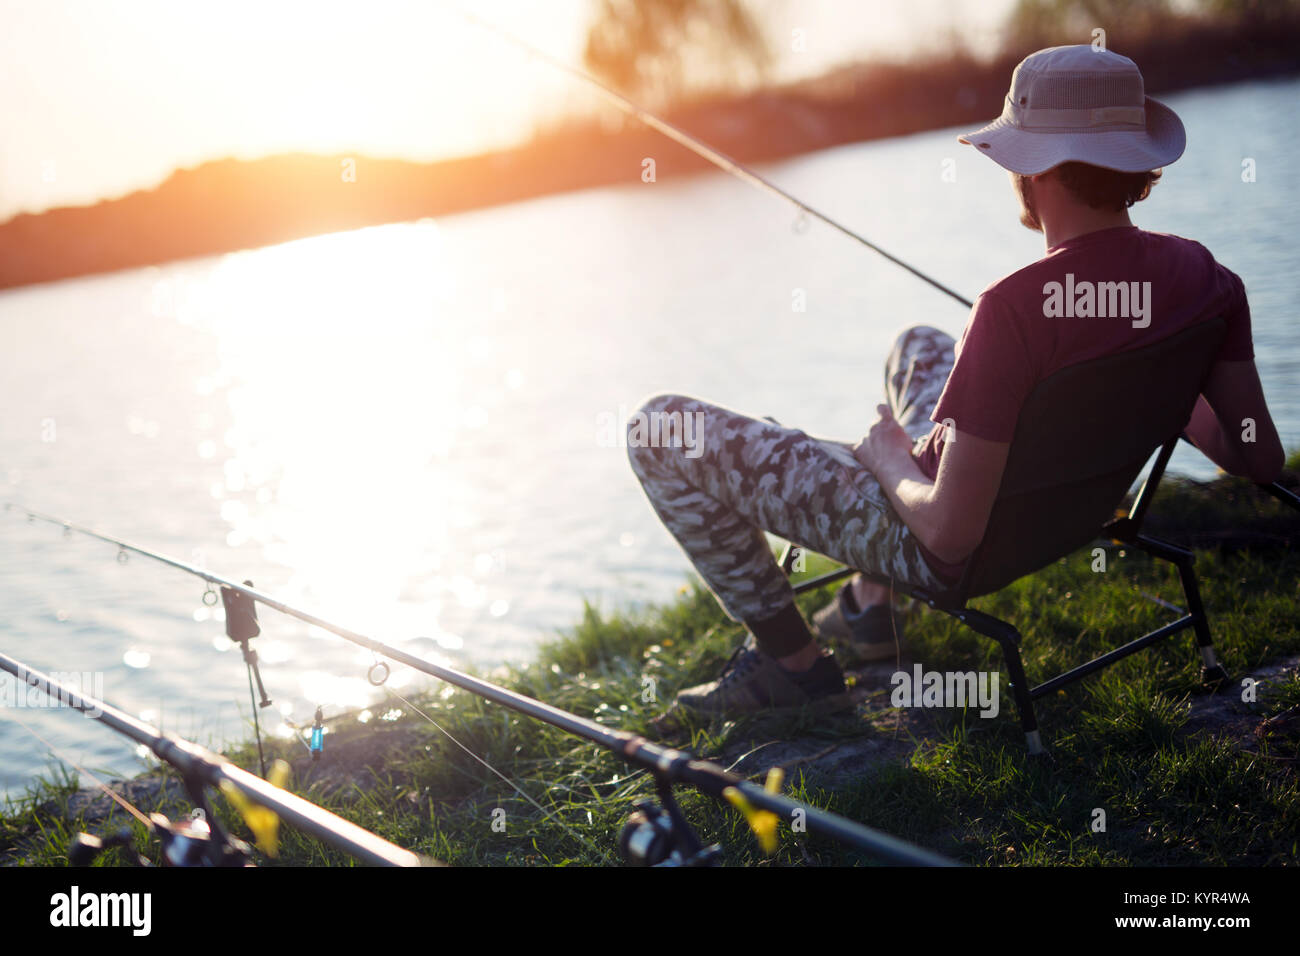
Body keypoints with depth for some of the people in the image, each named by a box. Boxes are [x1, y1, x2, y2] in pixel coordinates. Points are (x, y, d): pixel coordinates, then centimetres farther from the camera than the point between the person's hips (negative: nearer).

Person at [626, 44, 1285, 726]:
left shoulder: (1015, 308, -36)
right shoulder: (1200, 275, -14)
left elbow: (949, 535, -32)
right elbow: (1260, 459, -3)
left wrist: (892, 458, -11)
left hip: (944, 551, -8)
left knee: (661, 431, -2)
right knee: (918, 343, 36)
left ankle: (788, 658, 9)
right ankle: (871, 601, 37)